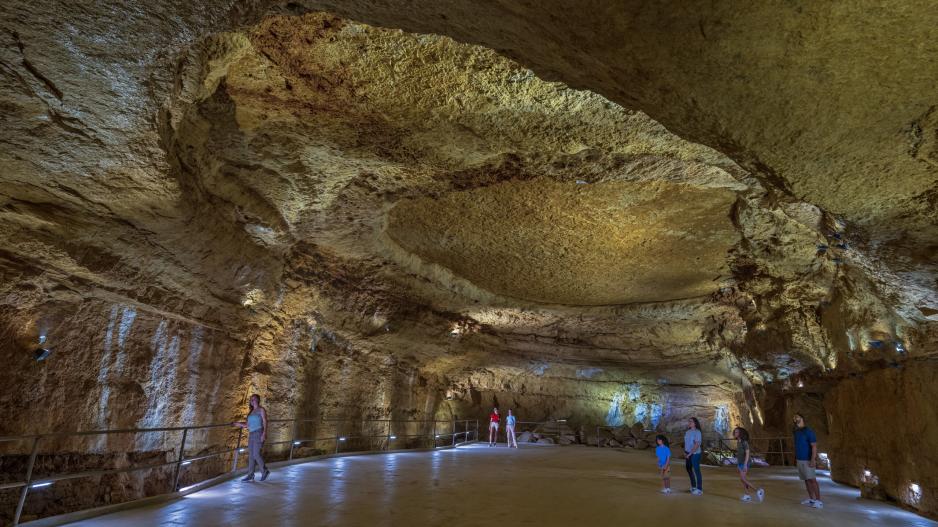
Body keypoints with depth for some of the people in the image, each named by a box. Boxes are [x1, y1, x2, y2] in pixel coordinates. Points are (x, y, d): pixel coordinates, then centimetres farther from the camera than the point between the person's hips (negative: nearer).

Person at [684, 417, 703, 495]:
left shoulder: (697, 432, -15)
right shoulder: (687, 432, 8)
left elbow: (697, 445, -20)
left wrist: (689, 454, -18)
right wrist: (685, 452, 1)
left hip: (695, 454, -8)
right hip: (688, 454, 8)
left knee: (696, 471, -1)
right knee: (689, 469, 17)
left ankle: (699, 489, 10)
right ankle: (693, 486, 33)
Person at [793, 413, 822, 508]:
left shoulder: (808, 431, -11)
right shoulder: (796, 432, 12)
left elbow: (814, 446, -15)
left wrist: (813, 459, -22)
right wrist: (795, 458, 16)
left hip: (807, 460, -7)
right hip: (799, 460, 7)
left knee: (812, 479, -8)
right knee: (806, 480, 9)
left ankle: (819, 501, -6)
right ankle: (811, 499, 14)